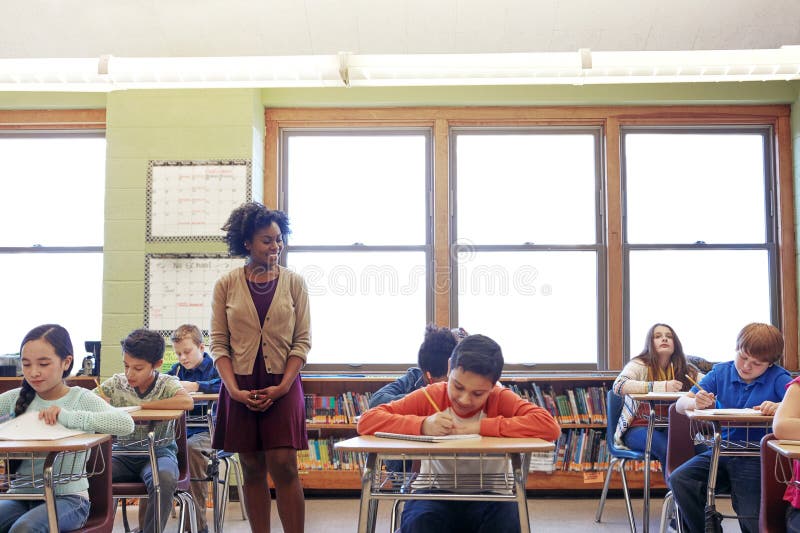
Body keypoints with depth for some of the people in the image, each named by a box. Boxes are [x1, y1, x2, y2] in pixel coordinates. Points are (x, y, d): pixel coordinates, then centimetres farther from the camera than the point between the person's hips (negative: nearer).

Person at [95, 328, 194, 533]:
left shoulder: (167, 383, -5)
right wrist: (101, 401, -22)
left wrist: (142, 405, -22)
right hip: (123, 453, 3)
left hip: (159, 452, -3)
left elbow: (187, 402, -27)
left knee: (164, 480, -35)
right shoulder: (116, 383, 5)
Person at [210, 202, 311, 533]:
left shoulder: (293, 282, 4)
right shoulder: (226, 285, 4)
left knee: (284, 466, -8)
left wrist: (282, 386, -9)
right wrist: (234, 390, -9)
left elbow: (303, 341, 2)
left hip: (282, 385, -1)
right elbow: (218, 344, 3)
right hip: (241, 387, 1)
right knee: (252, 470, 5)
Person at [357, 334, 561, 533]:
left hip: (488, 498, 0)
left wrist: (481, 427, -29)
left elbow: (550, 426, -27)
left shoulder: (501, 400, -10)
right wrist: (422, 425, -30)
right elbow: (366, 420, -14)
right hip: (435, 495, 0)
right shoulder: (429, 397, -9)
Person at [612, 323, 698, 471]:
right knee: (669, 449, -33)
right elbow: (618, 385, -24)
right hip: (638, 428, -4)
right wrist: (661, 386, -31)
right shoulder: (639, 365, -4)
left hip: (669, 428, 4)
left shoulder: (684, 370, 12)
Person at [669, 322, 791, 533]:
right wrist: (695, 402, -19)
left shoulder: (777, 378, 0)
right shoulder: (721, 372, 9)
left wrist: (779, 407, -37)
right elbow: (680, 404, 5)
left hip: (757, 457, -4)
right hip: (721, 451, 4)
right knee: (679, 479, -20)